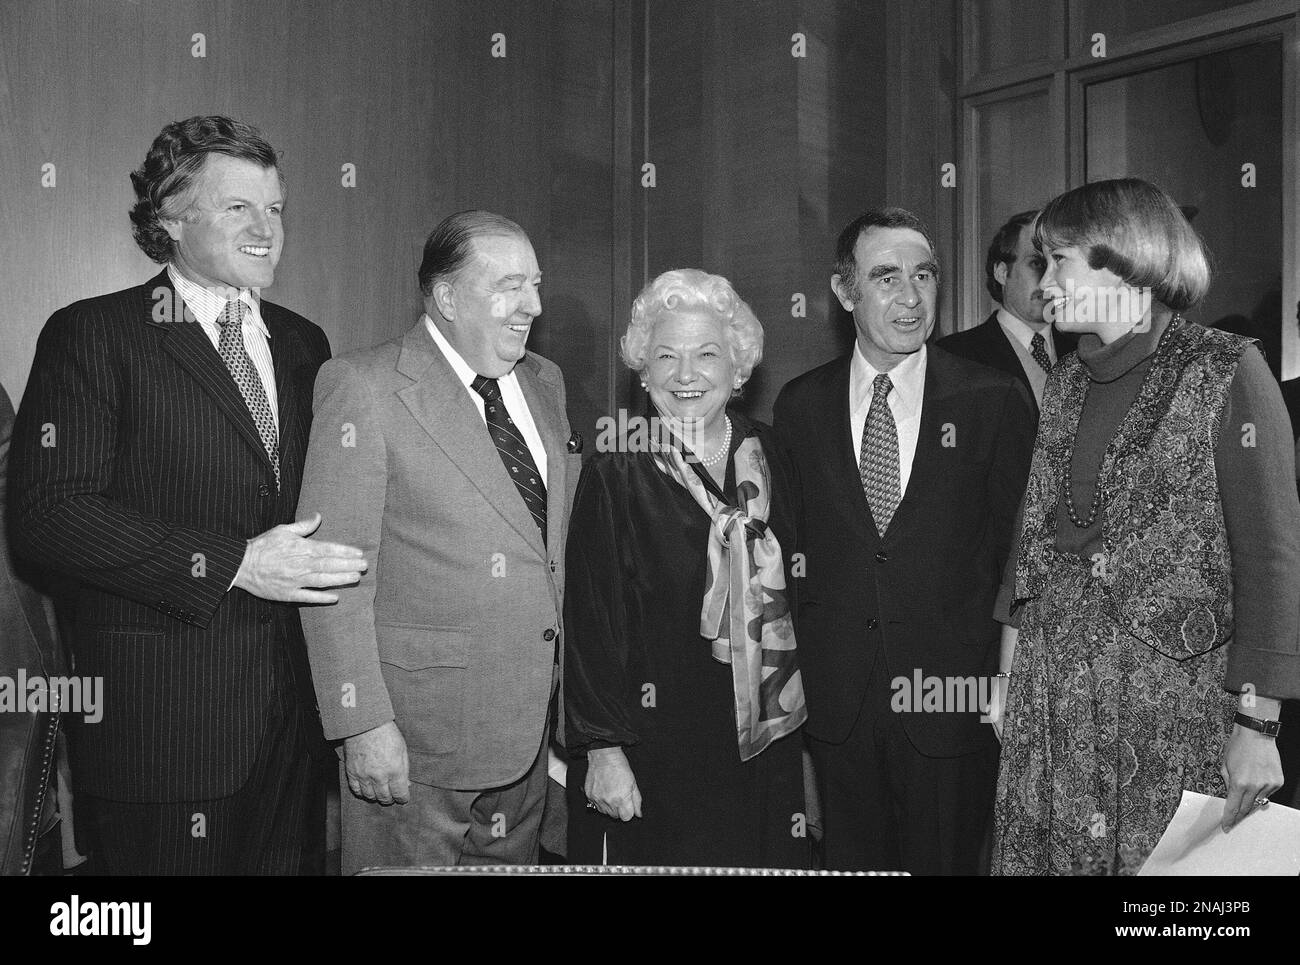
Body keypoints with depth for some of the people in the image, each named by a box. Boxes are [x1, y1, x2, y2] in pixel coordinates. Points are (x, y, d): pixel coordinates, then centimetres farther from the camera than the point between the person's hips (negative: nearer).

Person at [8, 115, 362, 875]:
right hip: (160, 712, -5)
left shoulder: (302, 343, 11)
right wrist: (231, 563, -20)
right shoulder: (93, 335, -6)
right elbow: (46, 512, -15)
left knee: (277, 859, 17)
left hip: (290, 701, 5)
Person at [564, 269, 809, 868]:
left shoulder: (767, 455, 4)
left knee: (767, 860, 13)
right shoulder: (615, 475, -9)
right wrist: (602, 749, -14)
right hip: (657, 745, -4)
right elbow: (590, 621, -10)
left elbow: (788, 586, 11)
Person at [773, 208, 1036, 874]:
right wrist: (797, 667, 3)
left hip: (954, 700, -1)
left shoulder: (996, 402, -4)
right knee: (851, 860, 16)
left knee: (946, 860, 13)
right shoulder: (799, 406, 2)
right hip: (836, 700, 2)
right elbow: (791, 548, 6)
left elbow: (1017, 550, -1)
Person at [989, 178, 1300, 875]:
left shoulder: (1227, 372, -7)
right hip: (1051, 692, 5)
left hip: (1175, 686, -4)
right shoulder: (1066, 383, 9)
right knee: (1039, 853, 9)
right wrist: (1007, 676, 8)